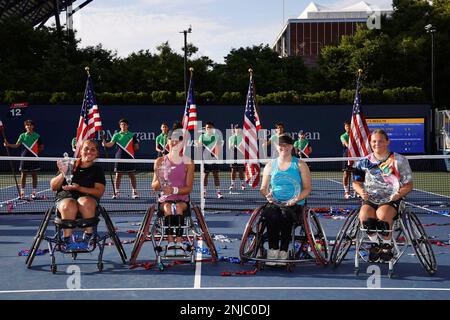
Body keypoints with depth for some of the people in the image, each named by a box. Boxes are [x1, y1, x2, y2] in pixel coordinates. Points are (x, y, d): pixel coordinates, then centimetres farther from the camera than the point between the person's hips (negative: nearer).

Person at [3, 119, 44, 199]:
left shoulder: (37, 136, 2)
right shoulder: (22, 136, 3)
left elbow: (41, 147, 11)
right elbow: (16, 145, -7)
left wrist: (37, 151, -4)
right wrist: (8, 144, -20)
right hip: (24, 157, 0)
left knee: (34, 175, 4)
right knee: (23, 175, 3)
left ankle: (34, 192, 12)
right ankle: (22, 192, 9)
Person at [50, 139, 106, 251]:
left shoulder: (97, 170, 18)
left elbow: (99, 192, 3)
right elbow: (53, 187, 17)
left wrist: (78, 188, -9)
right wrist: (63, 174, -2)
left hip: (88, 197, 0)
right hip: (65, 197, 0)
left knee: (86, 202, -39)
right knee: (69, 206, -38)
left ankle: (88, 236, -25)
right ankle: (68, 240, -27)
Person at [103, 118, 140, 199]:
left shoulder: (132, 135, 7)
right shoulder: (116, 135, 6)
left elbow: (136, 147, 14)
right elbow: (111, 143, -10)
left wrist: (135, 147, -4)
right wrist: (105, 144, -26)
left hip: (129, 157, 0)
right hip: (119, 157, 0)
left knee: (132, 175, 2)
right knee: (118, 175, 1)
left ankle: (135, 192, 9)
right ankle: (117, 192, 7)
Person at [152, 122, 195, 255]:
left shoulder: (188, 162, 5)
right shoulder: (160, 162, 8)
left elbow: (189, 188, 0)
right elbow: (154, 187, 7)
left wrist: (174, 190, -20)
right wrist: (160, 181, -17)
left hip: (182, 199, 0)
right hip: (165, 199, 1)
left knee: (178, 207, -35)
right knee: (168, 208, -34)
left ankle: (179, 242, -39)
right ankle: (170, 242, -42)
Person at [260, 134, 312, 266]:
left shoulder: (300, 165, 10)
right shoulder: (270, 165, 17)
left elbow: (307, 188, 6)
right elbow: (263, 188, 18)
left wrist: (296, 199, -12)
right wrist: (268, 195, -6)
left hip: (294, 204, -2)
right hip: (274, 203, 2)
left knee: (285, 215, -36)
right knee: (272, 216, -34)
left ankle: (283, 253, -29)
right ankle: (272, 250, -29)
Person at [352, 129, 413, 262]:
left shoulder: (399, 160, 4)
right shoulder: (364, 162, 11)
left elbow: (408, 185, 5)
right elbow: (356, 182, 18)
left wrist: (399, 194, -16)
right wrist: (361, 191, -5)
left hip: (391, 200, -2)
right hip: (370, 199, 2)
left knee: (382, 215, -36)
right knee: (364, 215, -31)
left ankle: (387, 245, -8)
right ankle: (375, 243, -3)